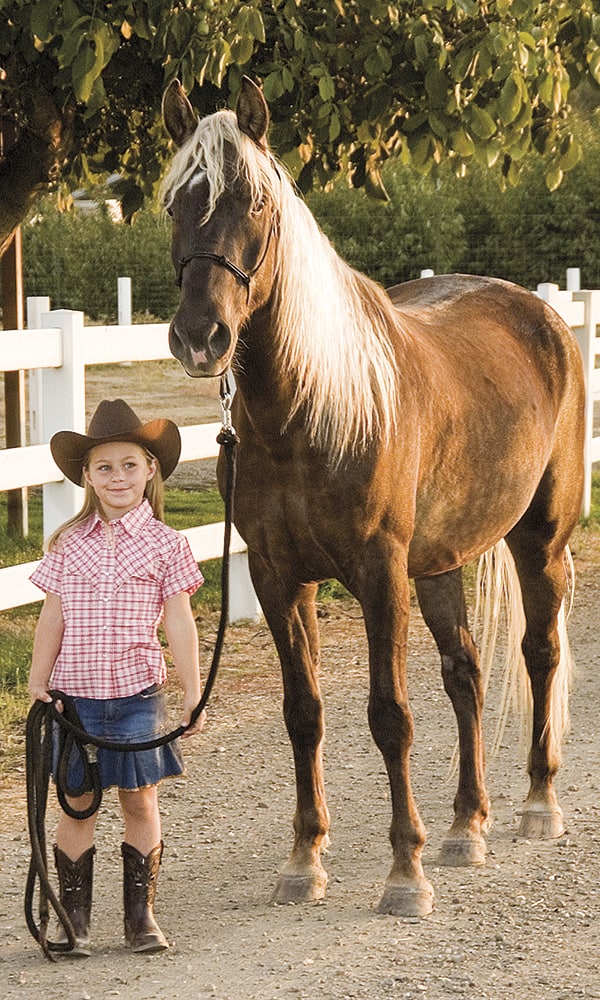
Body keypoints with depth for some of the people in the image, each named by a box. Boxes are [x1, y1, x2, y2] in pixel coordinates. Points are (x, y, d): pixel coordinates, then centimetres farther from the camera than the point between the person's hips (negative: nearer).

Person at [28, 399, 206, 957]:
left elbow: (179, 624, -1)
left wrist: (193, 696, -2)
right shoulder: (69, 544, 2)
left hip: (137, 693, -1)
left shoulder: (164, 544, -1)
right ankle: (73, 917, 13)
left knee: (139, 801, 4)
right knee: (77, 804, 5)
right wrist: (37, 684, 1)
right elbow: (52, 619, 6)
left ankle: (141, 913, 15)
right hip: (75, 694, 1)